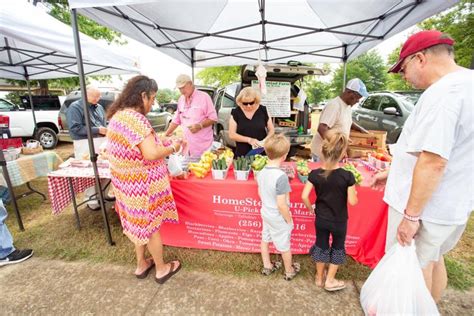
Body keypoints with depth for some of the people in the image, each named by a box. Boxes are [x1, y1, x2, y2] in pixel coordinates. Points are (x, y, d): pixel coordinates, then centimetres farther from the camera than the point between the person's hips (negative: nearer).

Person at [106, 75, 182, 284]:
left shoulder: (117, 115, 7)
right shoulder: (137, 119, -24)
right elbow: (151, 154, -29)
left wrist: (159, 142, 12)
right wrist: (173, 147, -12)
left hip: (126, 181, 9)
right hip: (142, 183, -9)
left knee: (138, 224, 23)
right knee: (151, 225, 8)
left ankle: (141, 264, 41)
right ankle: (161, 269, 30)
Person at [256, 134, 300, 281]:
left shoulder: (262, 171, -8)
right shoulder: (281, 176, -32)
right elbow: (281, 204, -28)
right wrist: (289, 220, -12)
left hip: (265, 213, 7)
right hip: (278, 218, -7)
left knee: (265, 239, 24)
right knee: (284, 246, 16)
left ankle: (267, 266, 46)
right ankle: (289, 271, 41)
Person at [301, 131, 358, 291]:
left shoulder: (315, 174, -16)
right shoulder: (347, 176, -22)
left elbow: (304, 196, -17)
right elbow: (352, 201, -17)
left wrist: (311, 208, 2)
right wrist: (354, 193, 4)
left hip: (321, 219, 2)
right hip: (339, 221, -2)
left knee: (321, 245, 21)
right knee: (338, 247, 22)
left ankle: (319, 277, 40)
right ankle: (330, 280, 35)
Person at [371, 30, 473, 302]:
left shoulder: (443, 92, -22)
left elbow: (433, 162, -28)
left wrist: (411, 215, -21)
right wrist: (393, 173, 17)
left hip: (424, 207, -9)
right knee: (433, 260, 25)